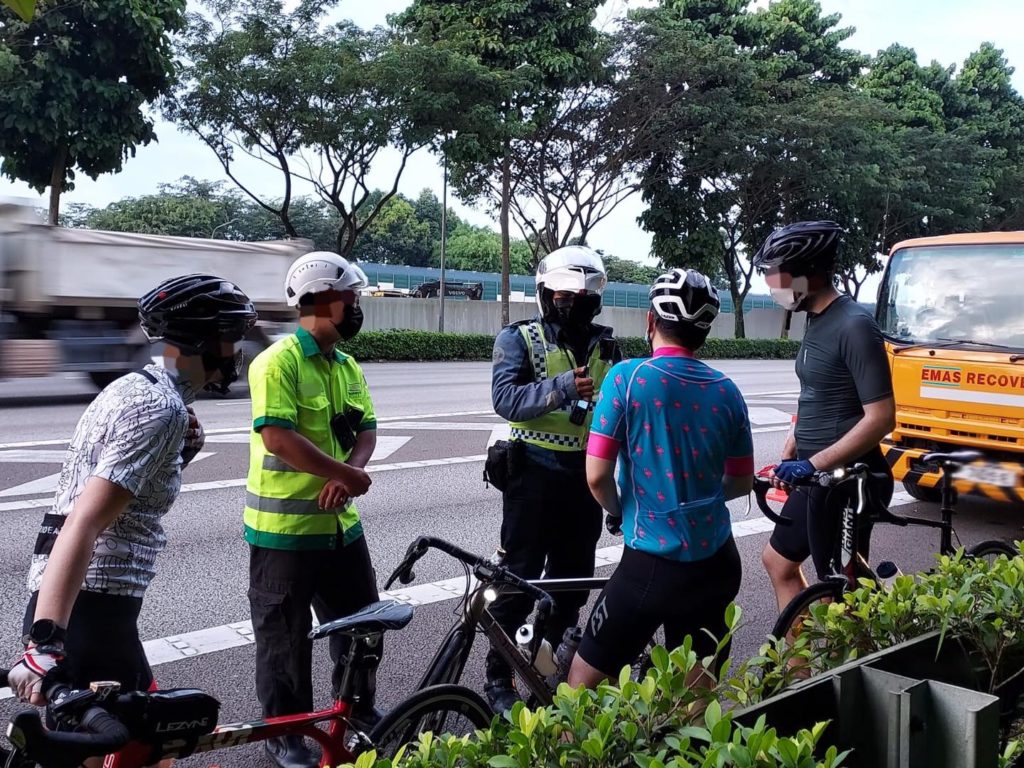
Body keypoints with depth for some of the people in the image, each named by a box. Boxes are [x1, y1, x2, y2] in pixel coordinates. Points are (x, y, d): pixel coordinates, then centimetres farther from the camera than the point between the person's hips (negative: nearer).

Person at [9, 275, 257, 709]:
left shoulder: (132, 386, 13)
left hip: (65, 603, 10)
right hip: (89, 609, -10)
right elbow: (84, 523, -27)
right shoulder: (161, 408, -17)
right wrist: (45, 641, -33)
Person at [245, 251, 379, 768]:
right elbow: (278, 437, -24)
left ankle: (359, 712, 38)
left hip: (340, 521, 8)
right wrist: (346, 473, -18)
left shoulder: (348, 366, 10)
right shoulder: (278, 361, -15)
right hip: (284, 527, -7)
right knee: (285, 635, 8)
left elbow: (366, 430, 8)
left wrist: (347, 477, -12)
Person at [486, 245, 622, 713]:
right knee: (520, 577, 1)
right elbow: (506, 397, -20)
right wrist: (562, 387, -34)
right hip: (535, 474, -4)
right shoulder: (518, 339, -5)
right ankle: (499, 677, 15)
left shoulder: (605, 345, 8)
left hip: (584, 475, 5)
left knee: (574, 576, 14)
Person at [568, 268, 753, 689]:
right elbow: (742, 482, 12)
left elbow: (596, 476, -12)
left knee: (582, 685, 10)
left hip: (652, 563, -5)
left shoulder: (627, 376, -11)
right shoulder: (726, 391, 2)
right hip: (717, 563, 5)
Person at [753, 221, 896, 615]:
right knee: (778, 560, 21)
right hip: (816, 478, 10)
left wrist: (813, 464, -24)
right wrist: (787, 458, 15)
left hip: (846, 481, -10)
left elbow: (881, 418, -23)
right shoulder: (816, 321, 9)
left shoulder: (854, 325, -19)